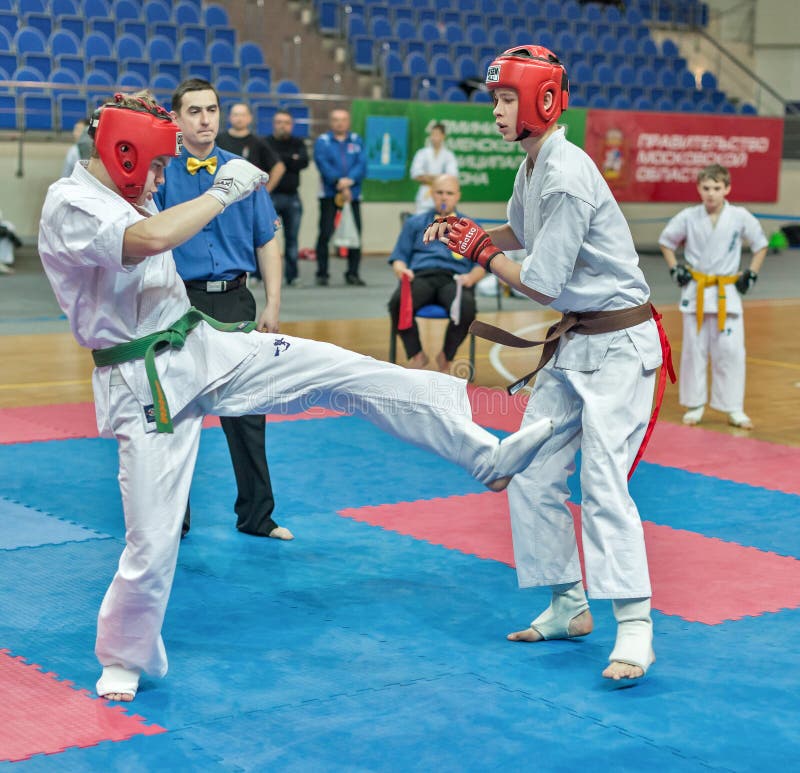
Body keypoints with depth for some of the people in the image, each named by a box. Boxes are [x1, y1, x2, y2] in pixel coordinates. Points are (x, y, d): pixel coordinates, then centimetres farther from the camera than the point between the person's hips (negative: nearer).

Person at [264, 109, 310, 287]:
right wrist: (291, 160, -12)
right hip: (271, 195, -3)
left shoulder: (298, 143, 12)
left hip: (292, 196, 3)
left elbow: (303, 162, -6)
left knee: (292, 238, 7)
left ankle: (292, 275, 13)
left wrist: (280, 159, -9)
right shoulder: (265, 143, 2)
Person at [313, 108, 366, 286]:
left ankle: (353, 273, 11)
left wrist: (349, 180, -18)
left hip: (353, 195, 2)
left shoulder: (357, 141, 10)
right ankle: (322, 273, 0)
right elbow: (323, 164, -8)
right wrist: (339, 184, -18)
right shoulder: (322, 141, 3)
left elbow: (362, 164, -1)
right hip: (329, 195, -2)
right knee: (325, 233, -6)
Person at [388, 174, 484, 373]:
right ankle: (416, 355, -12)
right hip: (421, 276, 1)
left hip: (454, 280, 0)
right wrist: (402, 270, -5)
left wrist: (471, 277, -8)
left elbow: (481, 265, 16)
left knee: (467, 307, -37)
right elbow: (398, 258, 20)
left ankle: (446, 358, -10)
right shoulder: (415, 223, 28)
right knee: (398, 302, -36)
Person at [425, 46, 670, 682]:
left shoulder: (567, 176, -22)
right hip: (573, 343, 10)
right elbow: (522, 233, 24)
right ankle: (568, 605, 22)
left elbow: (542, 285, -21)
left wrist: (480, 250, -8)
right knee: (533, 475, 10)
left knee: (604, 481, -16)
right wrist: (466, 232, 7)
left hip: (618, 344, -10)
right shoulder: (533, 166, 7)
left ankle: (635, 629, -13)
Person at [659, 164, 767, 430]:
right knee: (694, 350, 6)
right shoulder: (688, 217, -5)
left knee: (730, 351, -1)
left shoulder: (740, 217, -6)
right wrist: (674, 269, 2)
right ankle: (694, 405, 18)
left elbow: (761, 244, 9)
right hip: (696, 293, 1)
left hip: (727, 293, 0)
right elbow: (666, 241, 12)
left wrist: (752, 273, 3)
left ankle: (734, 409, 8)